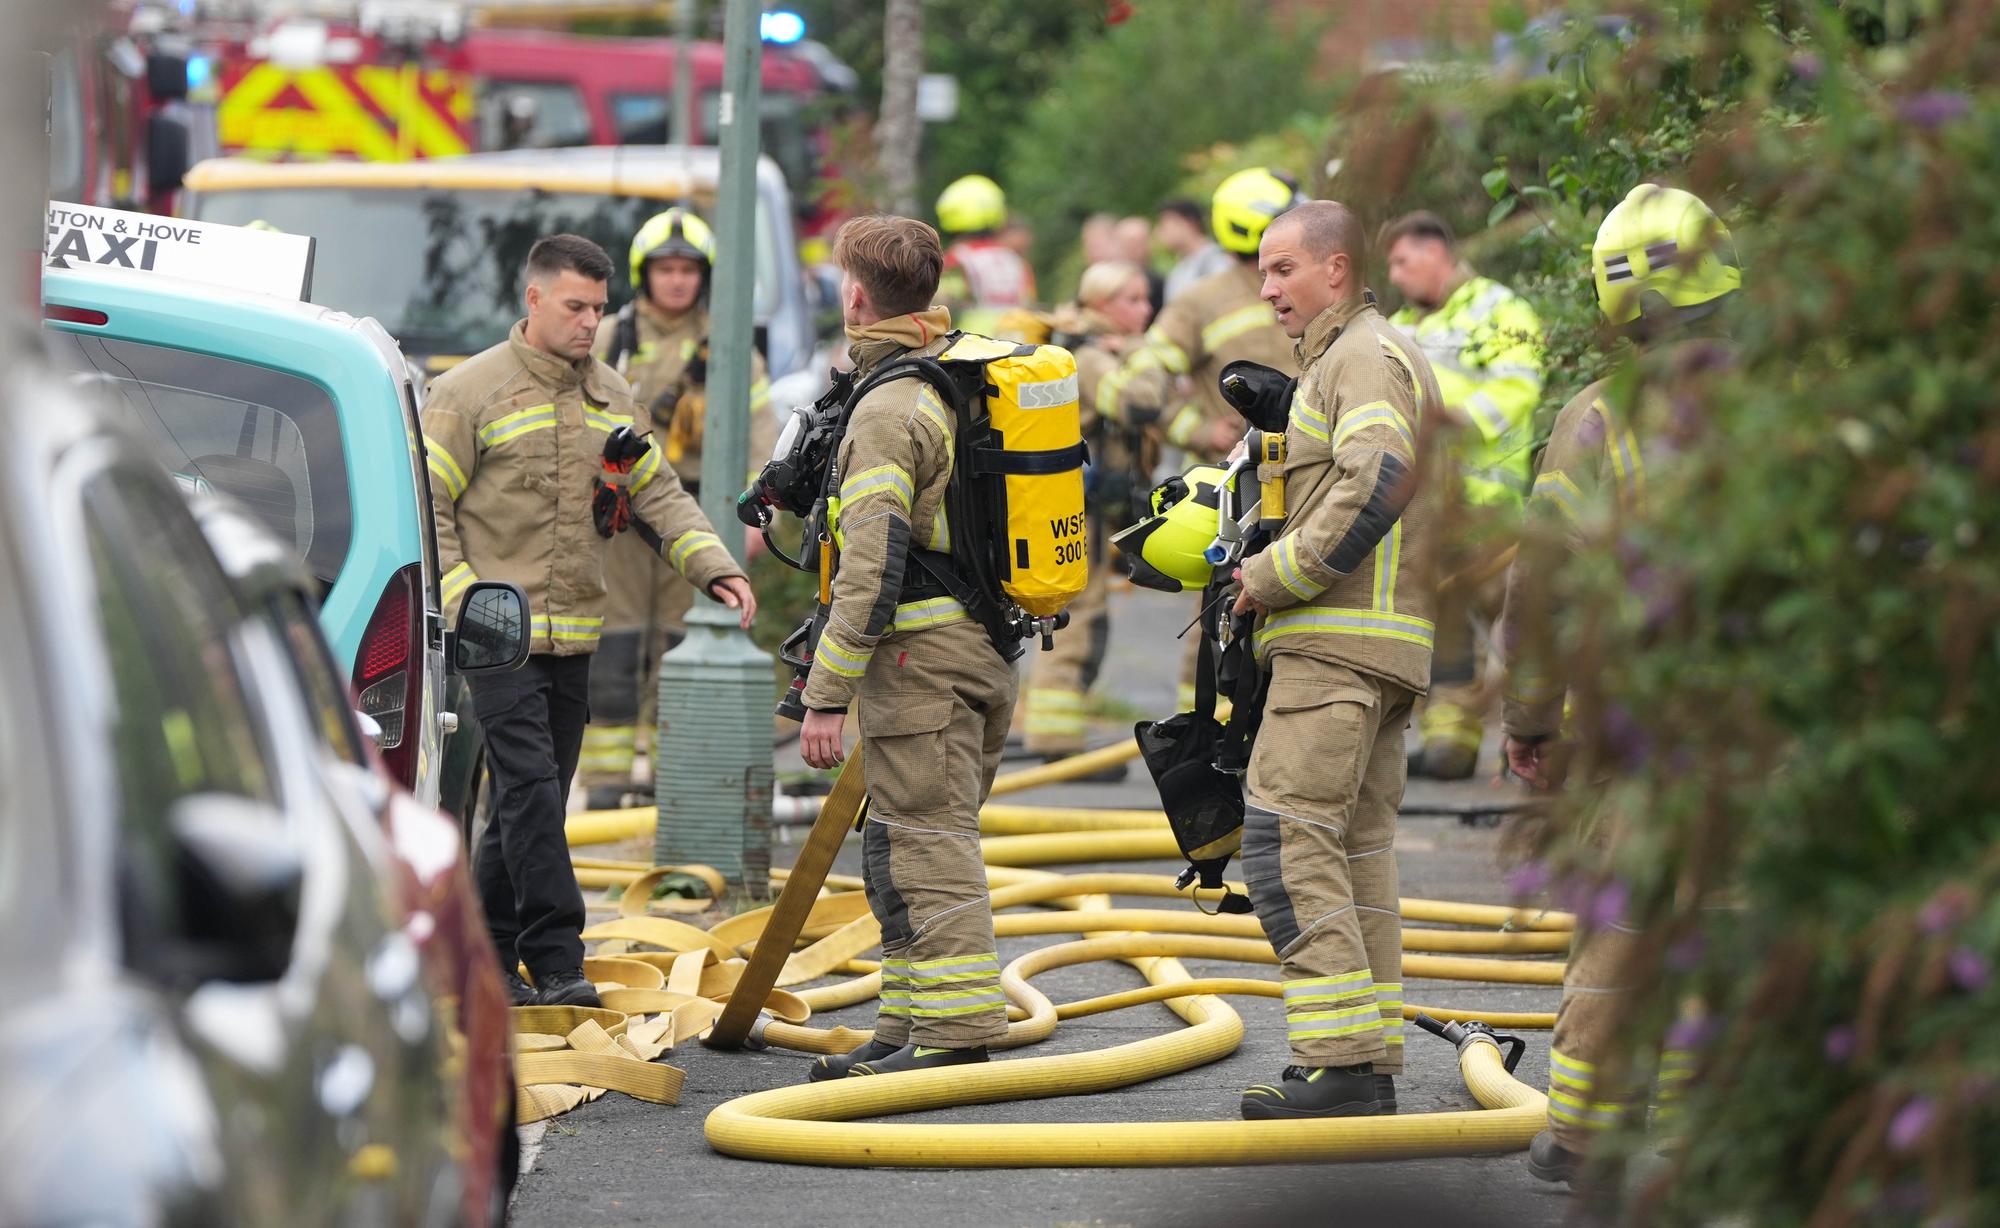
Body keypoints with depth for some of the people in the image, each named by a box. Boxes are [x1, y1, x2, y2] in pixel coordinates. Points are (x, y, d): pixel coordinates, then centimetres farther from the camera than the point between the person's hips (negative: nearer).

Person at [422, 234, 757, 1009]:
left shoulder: (611, 398, 14)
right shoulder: (471, 392, -6)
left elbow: (658, 495, 15)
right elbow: (424, 505, -6)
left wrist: (713, 566, -1)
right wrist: (462, 603, -15)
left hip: (573, 638, 7)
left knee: (536, 799, 10)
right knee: (530, 790, -15)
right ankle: (556, 961, -17)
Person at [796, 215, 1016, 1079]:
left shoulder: (891, 409, -15)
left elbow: (873, 568, -20)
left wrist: (827, 695, -17)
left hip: (922, 652, -9)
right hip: (990, 646, 9)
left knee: (926, 849, -7)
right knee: (906, 851, 15)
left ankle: (958, 1036, -8)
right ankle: (908, 1031, 19)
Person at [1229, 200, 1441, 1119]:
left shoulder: (1365, 356, -8)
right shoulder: (1342, 361, 25)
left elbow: (1373, 485, -23)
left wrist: (1273, 575, -15)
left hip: (1339, 639, -11)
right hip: (1386, 647, 11)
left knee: (1286, 839, -14)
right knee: (1356, 847, 10)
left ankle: (1339, 1065, -18)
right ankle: (1372, 1062, 10)